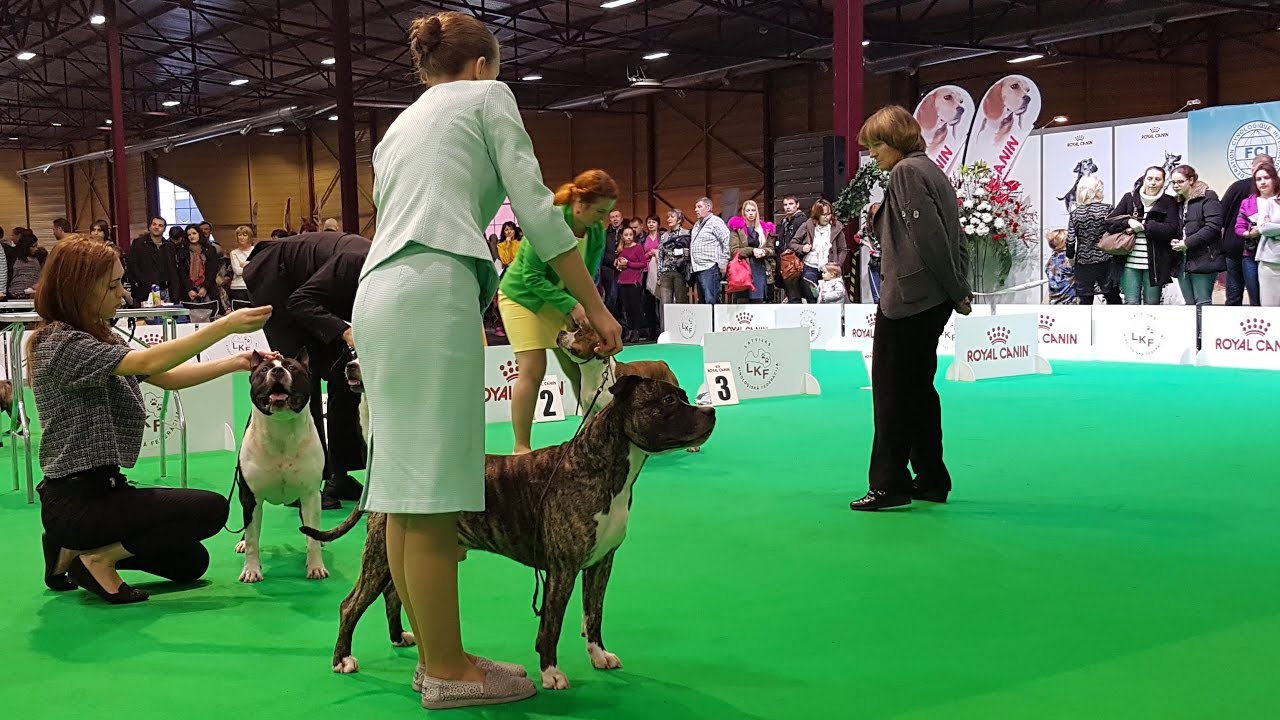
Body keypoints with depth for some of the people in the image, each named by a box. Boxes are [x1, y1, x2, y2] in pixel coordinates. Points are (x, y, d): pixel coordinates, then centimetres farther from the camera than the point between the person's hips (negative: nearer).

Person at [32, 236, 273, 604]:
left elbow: (167, 377, 9)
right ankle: (98, 558, -4)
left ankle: (76, 550, 15)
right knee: (211, 508, -13)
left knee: (191, 562, 13)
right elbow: (148, 362, -29)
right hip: (76, 500, -10)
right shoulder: (60, 344, -19)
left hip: (100, 487, 10)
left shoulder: (102, 337, 10)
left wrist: (235, 363, -3)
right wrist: (227, 325, -31)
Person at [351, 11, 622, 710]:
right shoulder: (486, 97, 11)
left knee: (406, 492, 8)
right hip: (431, 294, -8)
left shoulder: (399, 125, 30)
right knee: (432, 493, -7)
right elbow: (537, 211, 1)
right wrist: (594, 306, 5)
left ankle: (435, 656, 15)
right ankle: (447, 671, -1)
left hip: (378, 294, 8)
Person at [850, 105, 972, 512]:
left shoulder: (906, 171, -11)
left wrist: (956, 291, -13)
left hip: (907, 297, -10)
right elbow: (955, 238, 16)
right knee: (917, 387, 14)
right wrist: (959, 290, 10)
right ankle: (931, 479, 18)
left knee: (891, 390, -4)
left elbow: (929, 236, -18)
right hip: (933, 299, 10)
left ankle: (890, 483, -3)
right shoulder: (932, 171, 18)